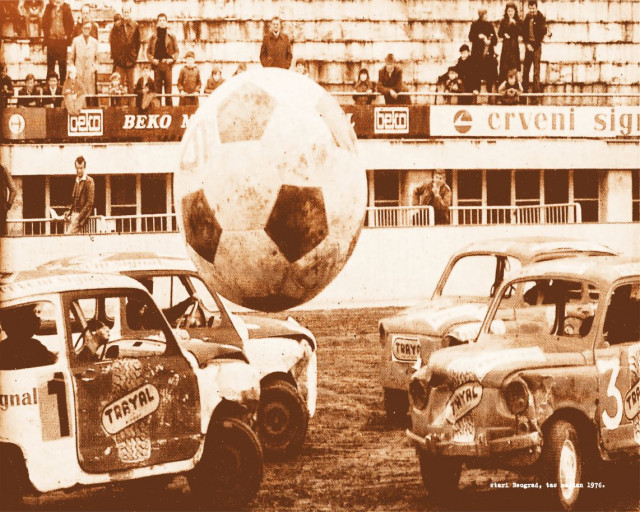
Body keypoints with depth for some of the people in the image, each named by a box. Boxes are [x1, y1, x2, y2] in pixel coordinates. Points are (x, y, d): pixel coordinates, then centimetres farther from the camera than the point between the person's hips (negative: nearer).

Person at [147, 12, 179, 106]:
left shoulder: (171, 36, 8)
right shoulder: (153, 37, 11)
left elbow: (176, 51, 9)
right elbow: (148, 51, 13)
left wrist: (172, 59, -7)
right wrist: (152, 60, -4)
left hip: (167, 65, -1)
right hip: (157, 65, 1)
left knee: (168, 87, -4)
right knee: (157, 89, 0)